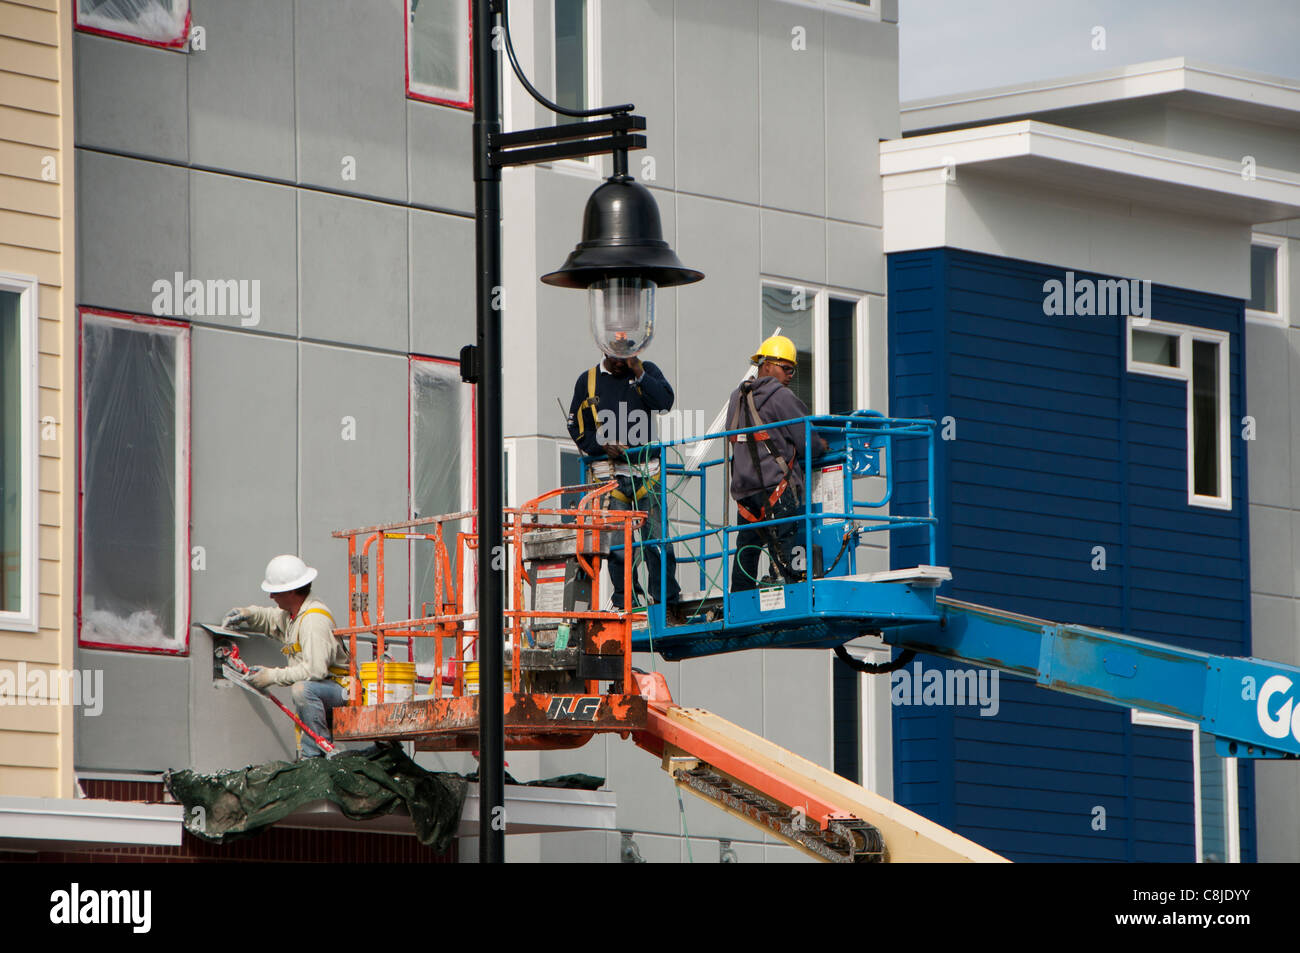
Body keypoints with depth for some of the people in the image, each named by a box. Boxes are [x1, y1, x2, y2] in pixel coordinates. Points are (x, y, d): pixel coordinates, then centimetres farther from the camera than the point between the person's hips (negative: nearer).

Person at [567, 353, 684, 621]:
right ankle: (627, 603, 5)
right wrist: (602, 446, -5)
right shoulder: (588, 380, 11)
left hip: (646, 470, -1)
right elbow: (576, 427, 11)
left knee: (657, 538, -6)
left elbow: (665, 402, -7)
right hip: (609, 471, 1)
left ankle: (668, 604, -1)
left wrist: (639, 374, -12)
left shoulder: (647, 371, 9)